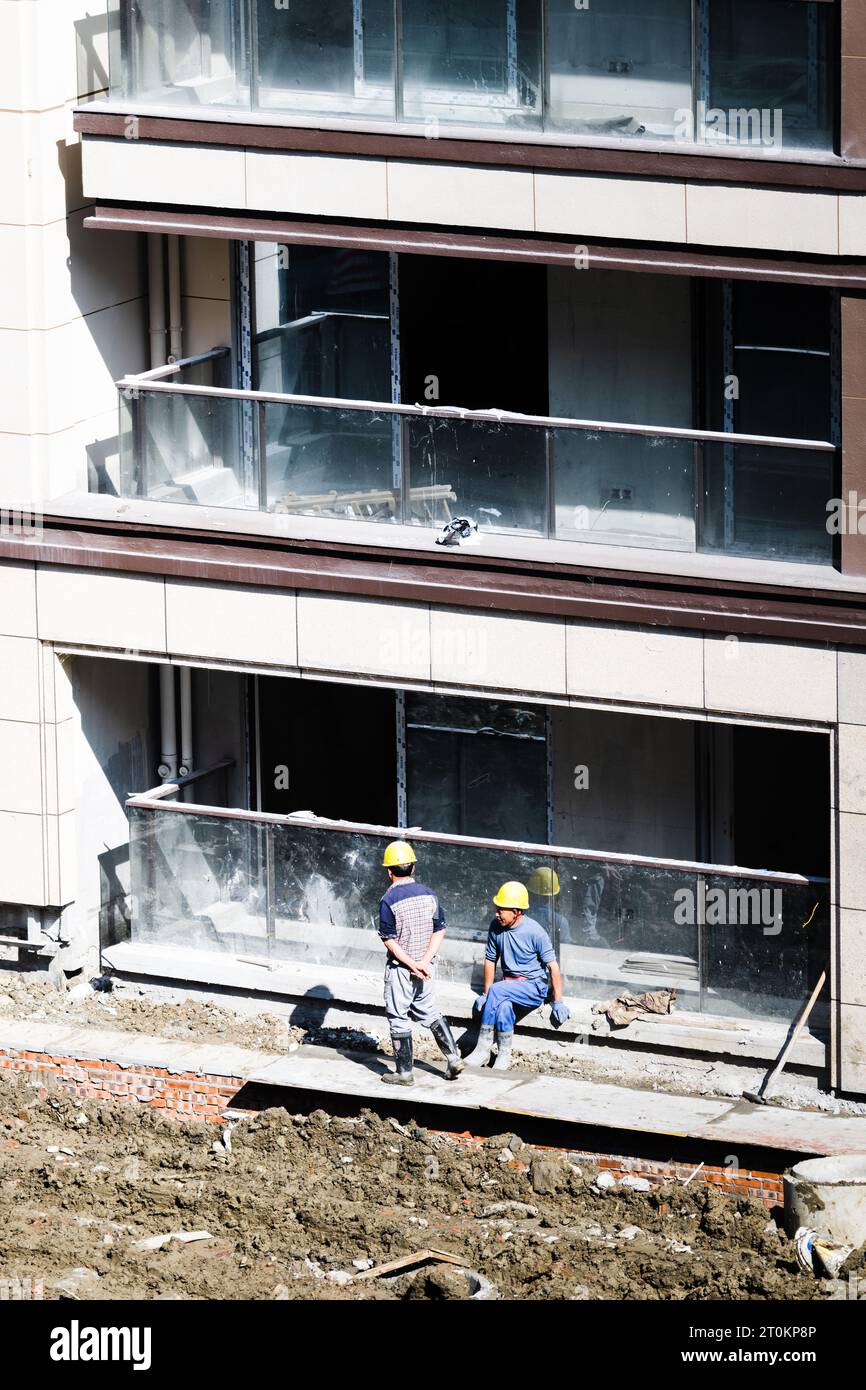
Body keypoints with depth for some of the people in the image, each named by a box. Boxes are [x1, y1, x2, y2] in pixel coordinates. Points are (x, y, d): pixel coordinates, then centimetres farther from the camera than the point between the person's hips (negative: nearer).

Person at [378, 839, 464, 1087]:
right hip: (425, 968, 5)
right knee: (429, 1012, 20)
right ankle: (453, 1058, 13)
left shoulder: (389, 901, -15)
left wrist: (412, 965, -15)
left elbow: (390, 942, -17)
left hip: (400, 968, -5)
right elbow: (440, 931, -1)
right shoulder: (429, 894, 1)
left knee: (399, 1019, 4)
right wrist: (424, 962, -9)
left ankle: (404, 1072, 8)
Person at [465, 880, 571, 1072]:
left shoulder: (535, 932, -17)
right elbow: (490, 960, 11)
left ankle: (483, 1049, -23)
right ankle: (504, 1055, -23)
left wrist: (558, 1002, -15)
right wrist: (485, 995, 10)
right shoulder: (496, 927, -1)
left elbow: (552, 966, -13)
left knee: (498, 991, -31)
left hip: (535, 986, -4)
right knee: (503, 1006, -32)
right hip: (509, 984, 4)